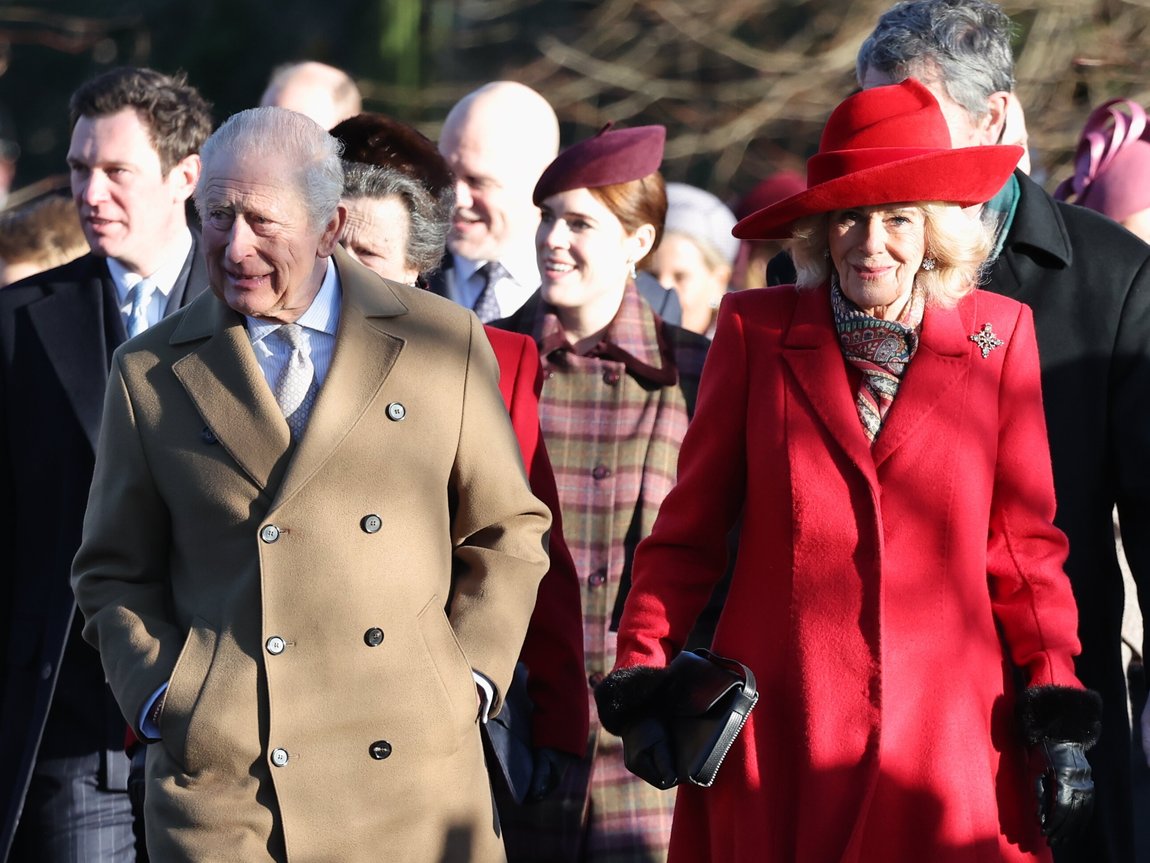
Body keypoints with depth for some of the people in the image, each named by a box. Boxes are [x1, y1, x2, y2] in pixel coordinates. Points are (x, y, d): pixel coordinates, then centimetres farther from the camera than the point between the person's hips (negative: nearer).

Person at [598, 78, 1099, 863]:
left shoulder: (998, 336, 5)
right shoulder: (757, 331, 3)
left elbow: (1022, 538, 7)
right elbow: (692, 523, 6)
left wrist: (1055, 699, 0)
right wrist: (644, 668, -2)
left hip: (947, 732, 0)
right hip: (778, 731, 0)